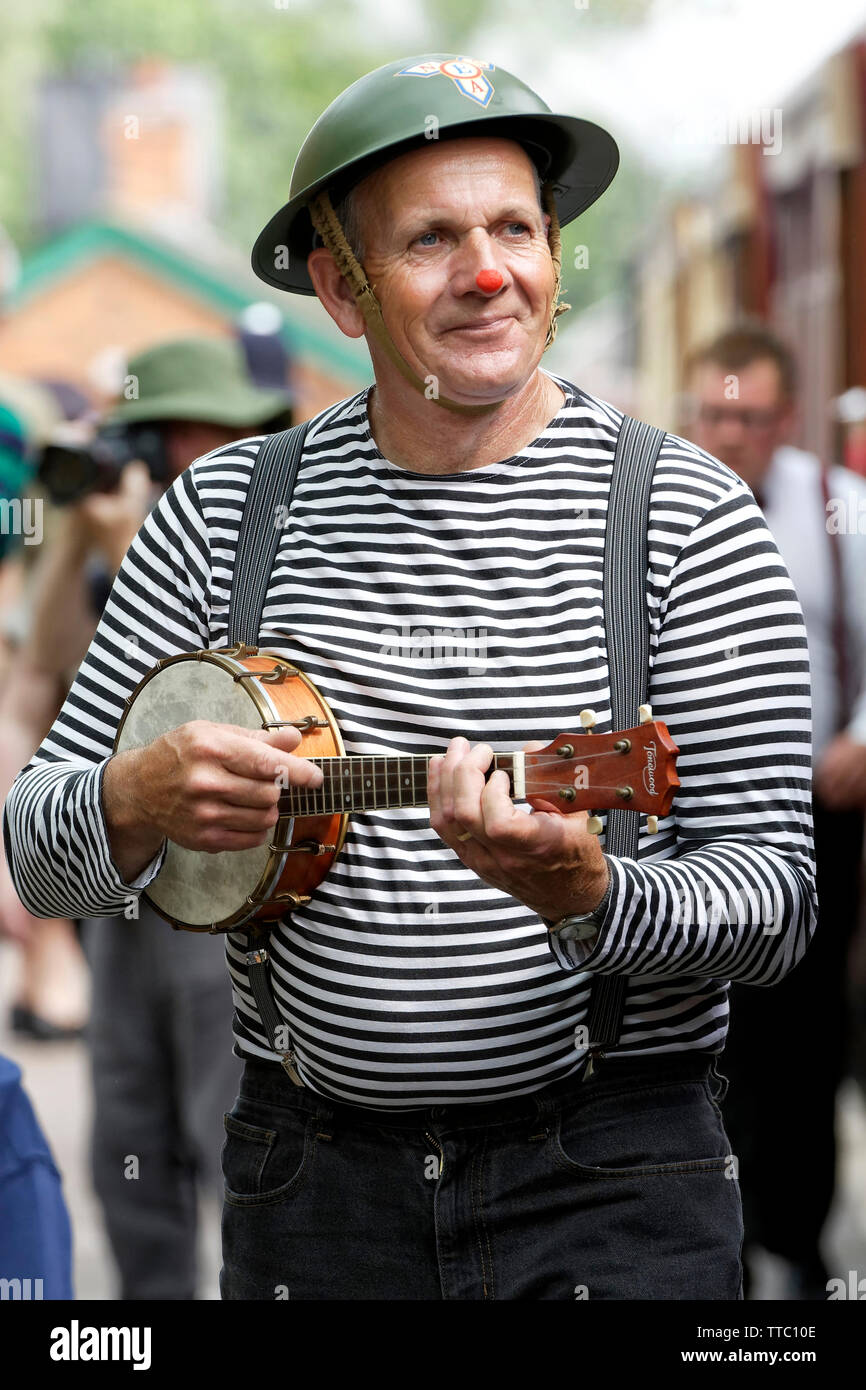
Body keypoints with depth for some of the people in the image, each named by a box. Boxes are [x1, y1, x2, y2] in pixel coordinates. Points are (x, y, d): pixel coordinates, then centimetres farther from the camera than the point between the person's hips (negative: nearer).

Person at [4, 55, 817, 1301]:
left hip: (612, 1194, -2)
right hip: (306, 1185, 3)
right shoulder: (228, 510, 3)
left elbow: (777, 901, -8)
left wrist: (586, 896, -28)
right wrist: (142, 800, -18)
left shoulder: (686, 516, -6)